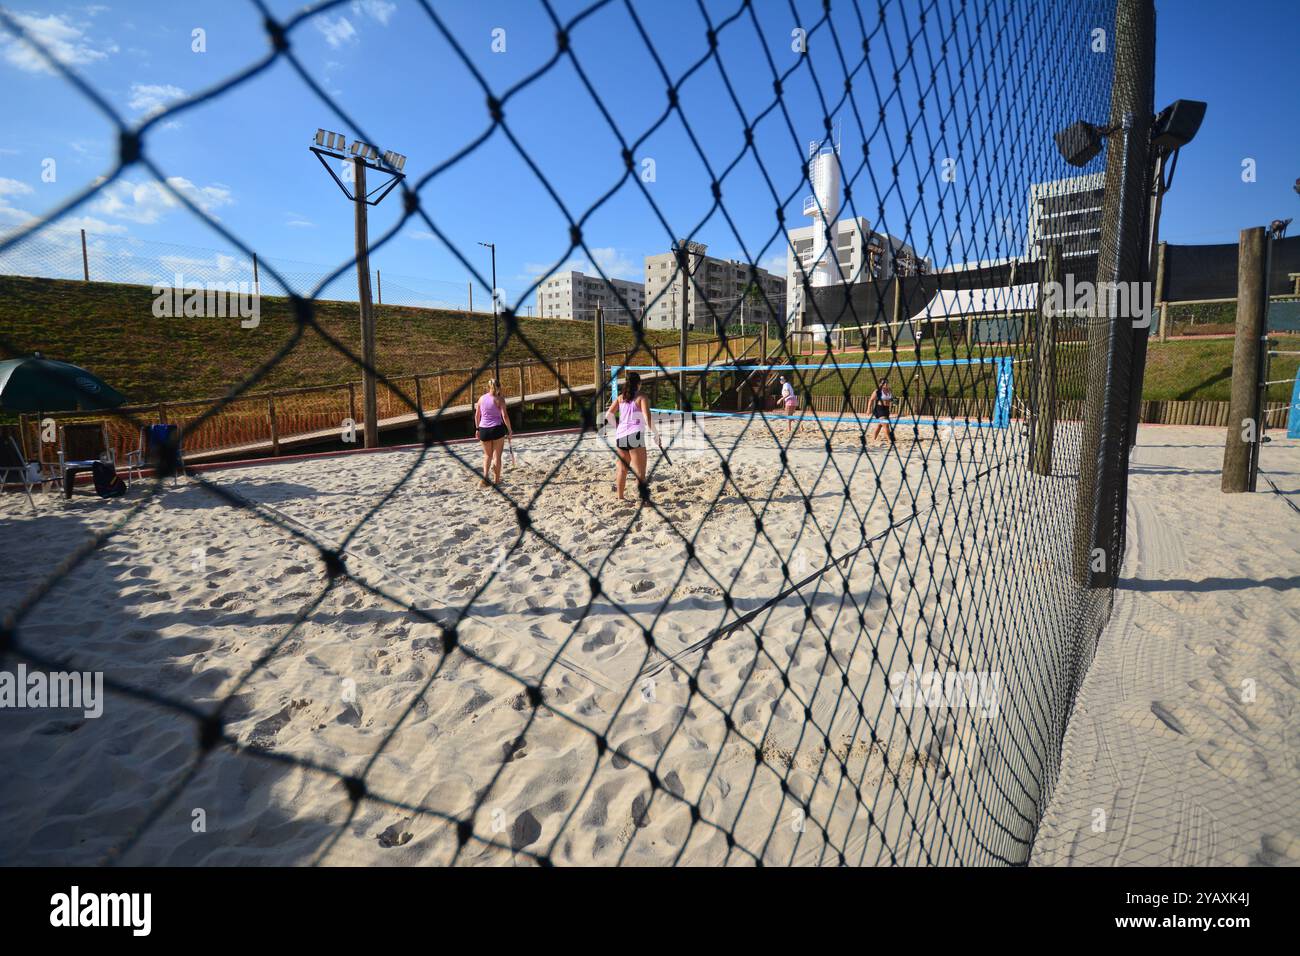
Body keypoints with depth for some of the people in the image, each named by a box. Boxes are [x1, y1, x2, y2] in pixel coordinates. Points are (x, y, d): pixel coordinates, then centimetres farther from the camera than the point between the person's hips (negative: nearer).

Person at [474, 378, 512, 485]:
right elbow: (505, 416, -13)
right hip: (497, 428, -3)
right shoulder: (499, 399, -6)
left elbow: (477, 415, 11)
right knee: (497, 455, 8)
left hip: (483, 429, 3)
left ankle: (485, 475, -1)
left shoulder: (481, 399, 6)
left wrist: (477, 429, 22)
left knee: (487, 455, 19)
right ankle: (497, 479, 12)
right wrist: (509, 430, -4)